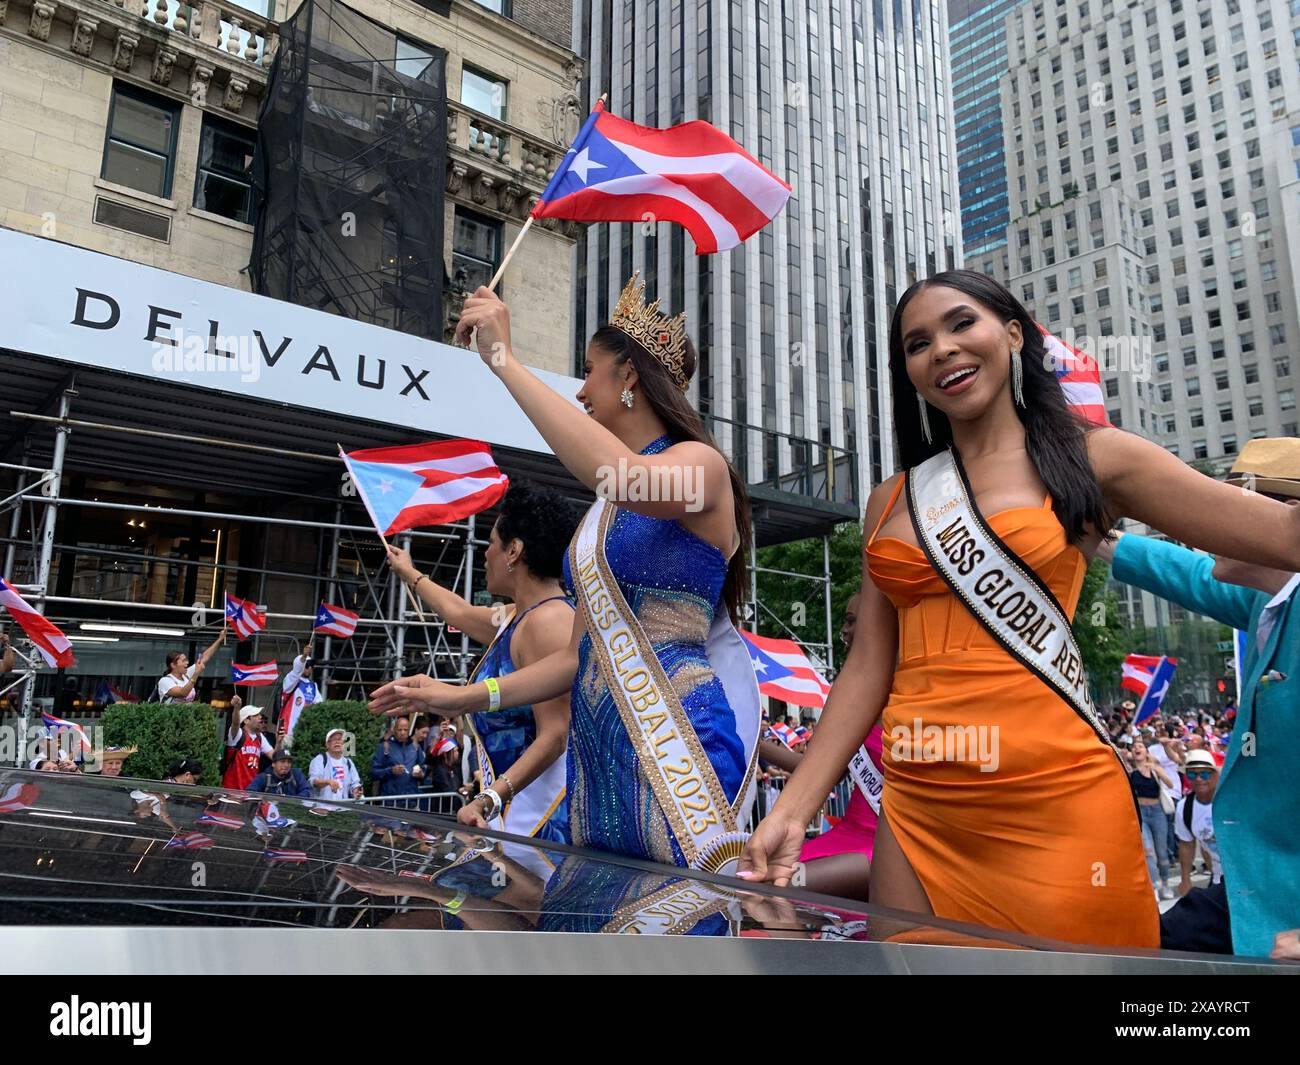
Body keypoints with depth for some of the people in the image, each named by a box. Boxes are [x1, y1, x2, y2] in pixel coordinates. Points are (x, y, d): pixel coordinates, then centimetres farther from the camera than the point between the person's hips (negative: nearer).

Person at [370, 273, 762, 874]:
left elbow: (625, 476, -30)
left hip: (676, 745, -7)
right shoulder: (602, 511, 19)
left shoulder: (700, 464, -4)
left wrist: (503, 360, -21)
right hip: (598, 748, 8)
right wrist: (466, 698, 11)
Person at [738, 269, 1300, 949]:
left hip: (1056, 802, -3)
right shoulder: (891, 501, 10)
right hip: (918, 812, 3)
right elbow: (869, 667, 7)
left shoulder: (1093, 460, 3)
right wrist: (791, 811, 1)